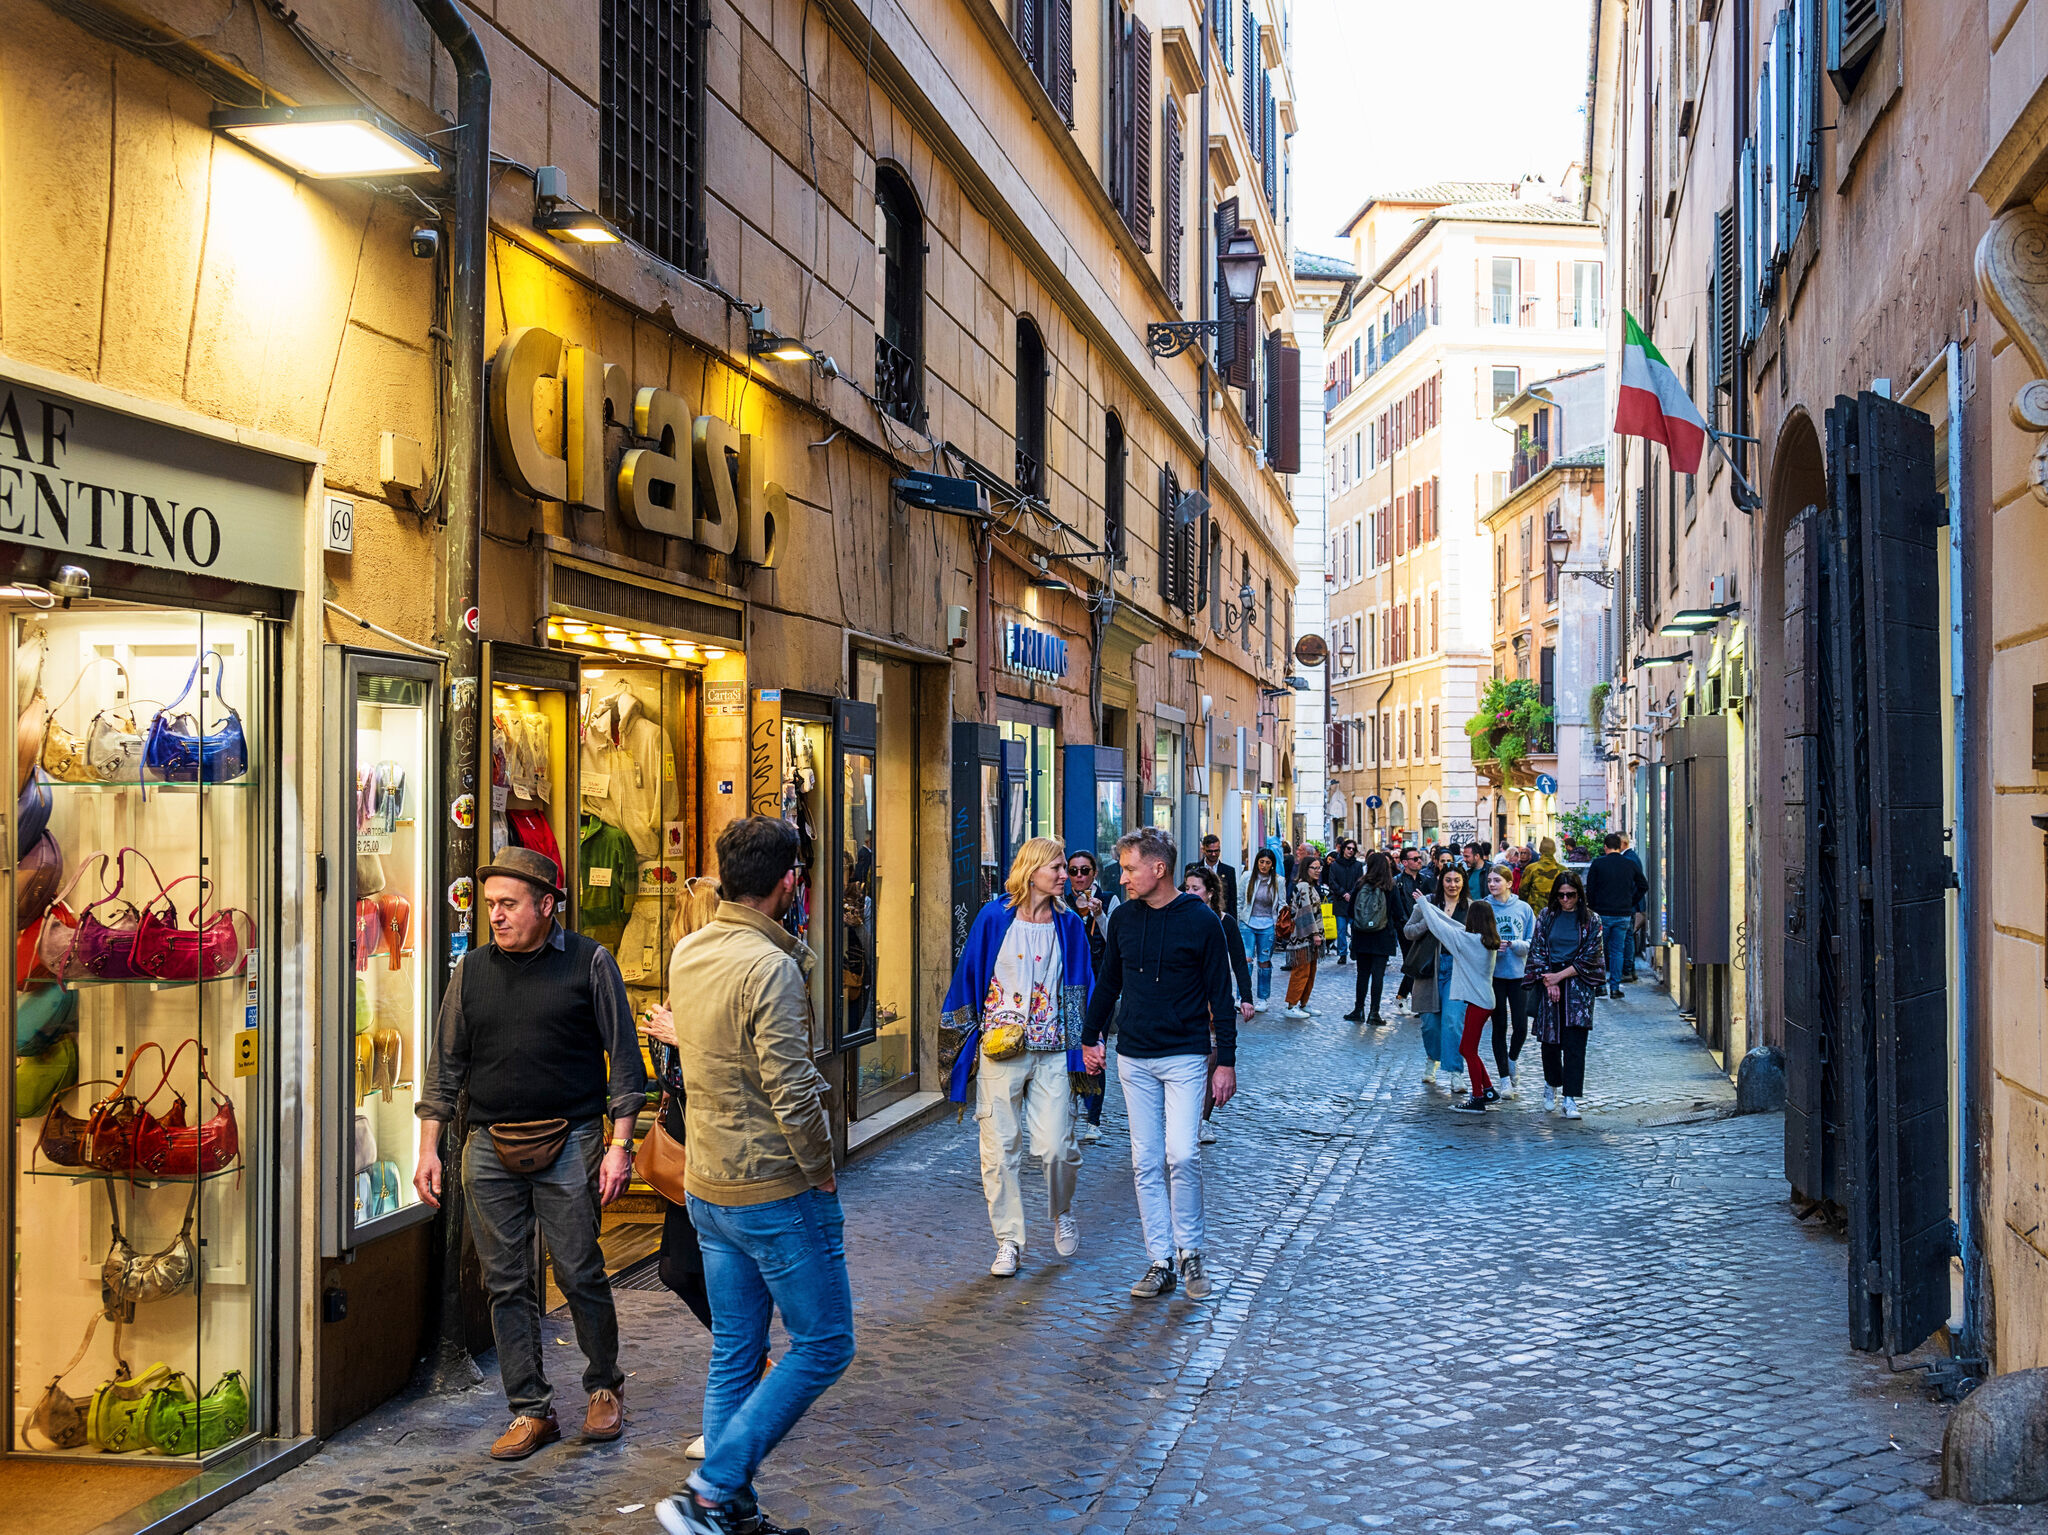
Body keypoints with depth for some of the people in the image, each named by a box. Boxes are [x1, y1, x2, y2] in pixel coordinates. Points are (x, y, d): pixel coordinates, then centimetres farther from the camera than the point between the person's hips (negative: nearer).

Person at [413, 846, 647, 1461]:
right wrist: (428, 1148, 8)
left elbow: (623, 1058, 0)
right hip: (490, 1147, 4)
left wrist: (618, 1144, -6)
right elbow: (446, 1065, 14)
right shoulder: (471, 971, 9)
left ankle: (604, 1387, 21)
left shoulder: (589, 964, -1)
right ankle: (531, 1410, 14)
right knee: (506, 1283, 5)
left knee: (579, 1272, -1)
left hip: (570, 1142, -3)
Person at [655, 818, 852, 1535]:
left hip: (708, 1187, 8)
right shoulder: (770, 968, -21)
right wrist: (823, 1174, -11)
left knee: (733, 1354, 15)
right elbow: (791, 1092, -23)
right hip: (776, 1191, -8)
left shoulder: (687, 953, 5)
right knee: (823, 1346, 4)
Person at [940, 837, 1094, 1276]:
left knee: (1057, 1147, -6)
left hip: (1052, 1053, 1)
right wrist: (964, 1034, 6)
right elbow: (969, 974, 5)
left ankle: (1062, 1213, 25)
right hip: (1000, 1049, -1)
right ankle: (1008, 1242, 15)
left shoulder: (1069, 925, 5)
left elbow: (1084, 987, 12)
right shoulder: (994, 918, -2)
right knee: (1001, 1149, 2)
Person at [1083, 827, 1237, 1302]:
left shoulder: (1201, 920, -7)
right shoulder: (1123, 918, 5)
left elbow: (1220, 994, -3)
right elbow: (1108, 983, 17)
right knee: (1145, 1163, 4)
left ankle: (1190, 1251, 6)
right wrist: (1090, 1038, 19)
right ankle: (1161, 1262, 11)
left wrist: (1226, 1060, -5)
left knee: (1181, 1155, -13)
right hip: (1134, 1059, 4)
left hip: (1185, 1057, -4)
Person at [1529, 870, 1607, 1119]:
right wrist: (1549, 982, -6)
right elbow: (1537, 950, 4)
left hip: (1578, 985, -2)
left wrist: (1561, 975, -9)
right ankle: (1552, 1084, 30)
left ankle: (1570, 1098, -10)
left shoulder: (1590, 921, 2)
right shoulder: (1546, 917, 6)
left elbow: (1590, 957, -3)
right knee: (1550, 1038, 6)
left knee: (1575, 1042, -9)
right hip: (1549, 983, 2)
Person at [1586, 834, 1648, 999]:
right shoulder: (1630, 865, 4)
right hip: (1624, 915, 2)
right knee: (1618, 951, 8)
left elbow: (1590, 889, -4)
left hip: (1602, 913, -2)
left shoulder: (1597, 864, -5)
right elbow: (1644, 886, 12)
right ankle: (1615, 987, 6)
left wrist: (1592, 909, 6)